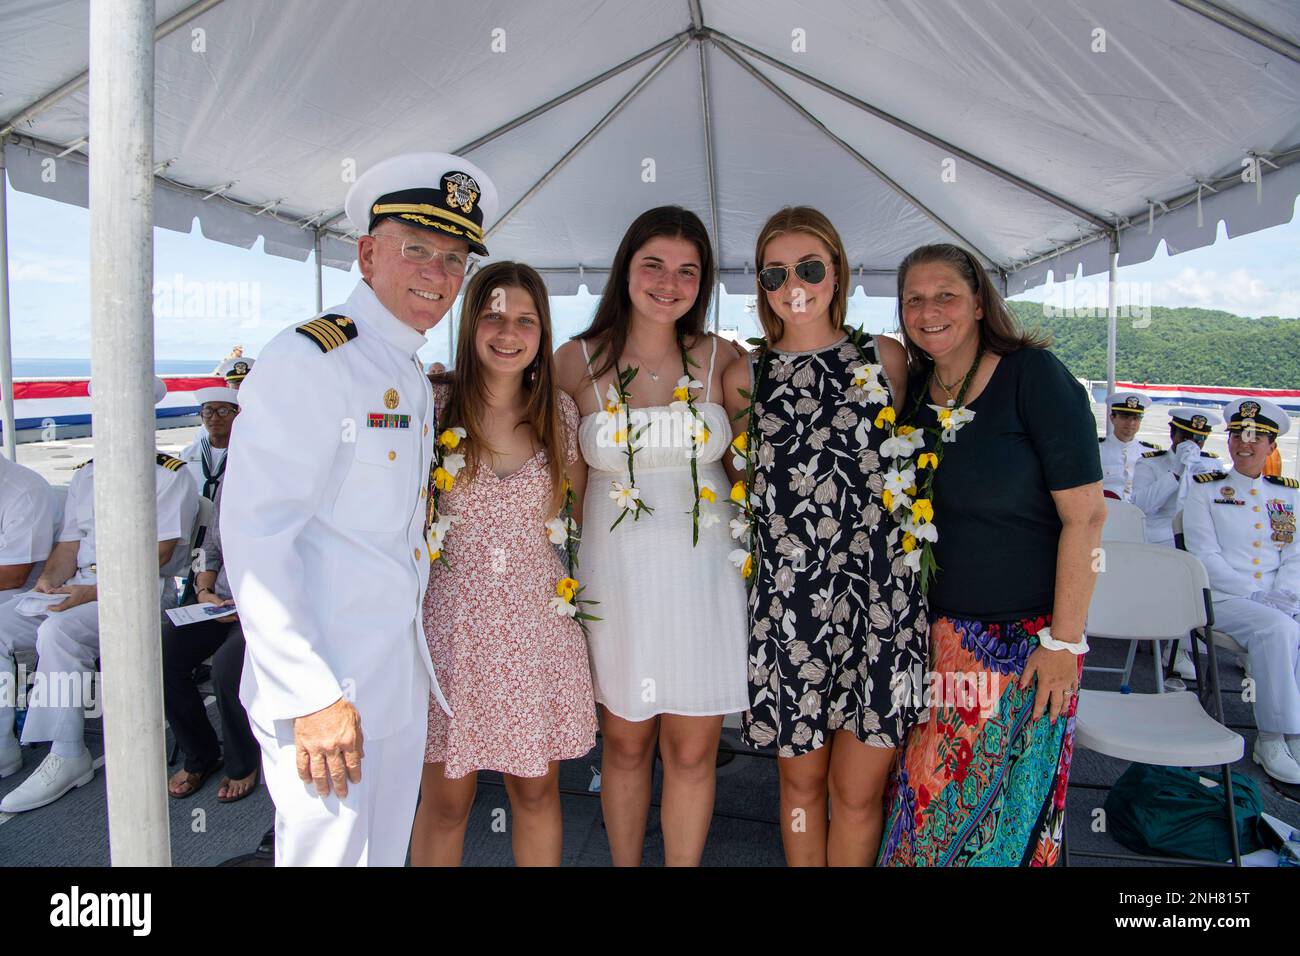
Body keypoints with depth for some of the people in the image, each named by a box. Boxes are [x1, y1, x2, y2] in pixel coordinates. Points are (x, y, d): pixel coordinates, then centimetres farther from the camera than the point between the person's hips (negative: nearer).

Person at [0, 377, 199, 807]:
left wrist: (96, 593, -21)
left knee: (59, 632, -31)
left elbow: (158, 553, -12)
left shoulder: (170, 475, -3)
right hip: (78, 587, 7)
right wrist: (49, 581, -6)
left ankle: (67, 758, -21)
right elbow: (69, 545, 16)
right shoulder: (86, 474, 20)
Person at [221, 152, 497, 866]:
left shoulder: (419, 381, 13)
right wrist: (311, 695, -22)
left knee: (387, 850, 19)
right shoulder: (308, 360, -13)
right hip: (324, 681, -8)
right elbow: (254, 536, -20)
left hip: (403, 673, 8)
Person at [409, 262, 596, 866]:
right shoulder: (435, 404, -5)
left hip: (538, 620, 2)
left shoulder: (558, 410, 3)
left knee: (537, 790, 13)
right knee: (446, 797, 9)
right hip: (455, 619, -2)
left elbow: (585, 506, 14)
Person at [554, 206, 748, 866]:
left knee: (692, 752, 9)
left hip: (704, 577, 1)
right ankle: (624, 864, 37)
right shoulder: (576, 362, -2)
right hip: (617, 578, 0)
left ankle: (683, 864, 31)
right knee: (625, 744, 14)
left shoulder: (723, 359, -1)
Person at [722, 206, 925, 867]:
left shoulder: (885, 358, 4)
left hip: (880, 595, 0)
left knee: (859, 791, 7)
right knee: (801, 782, 13)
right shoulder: (744, 379, 5)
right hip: (785, 599, 1)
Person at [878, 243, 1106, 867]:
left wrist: (1064, 640, -15)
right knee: (923, 792, 10)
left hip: (1026, 639, -4)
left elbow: (1085, 515, -13)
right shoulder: (912, 389, 5)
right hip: (935, 635, 5)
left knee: (1009, 805, 8)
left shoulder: (1034, 376, -11)